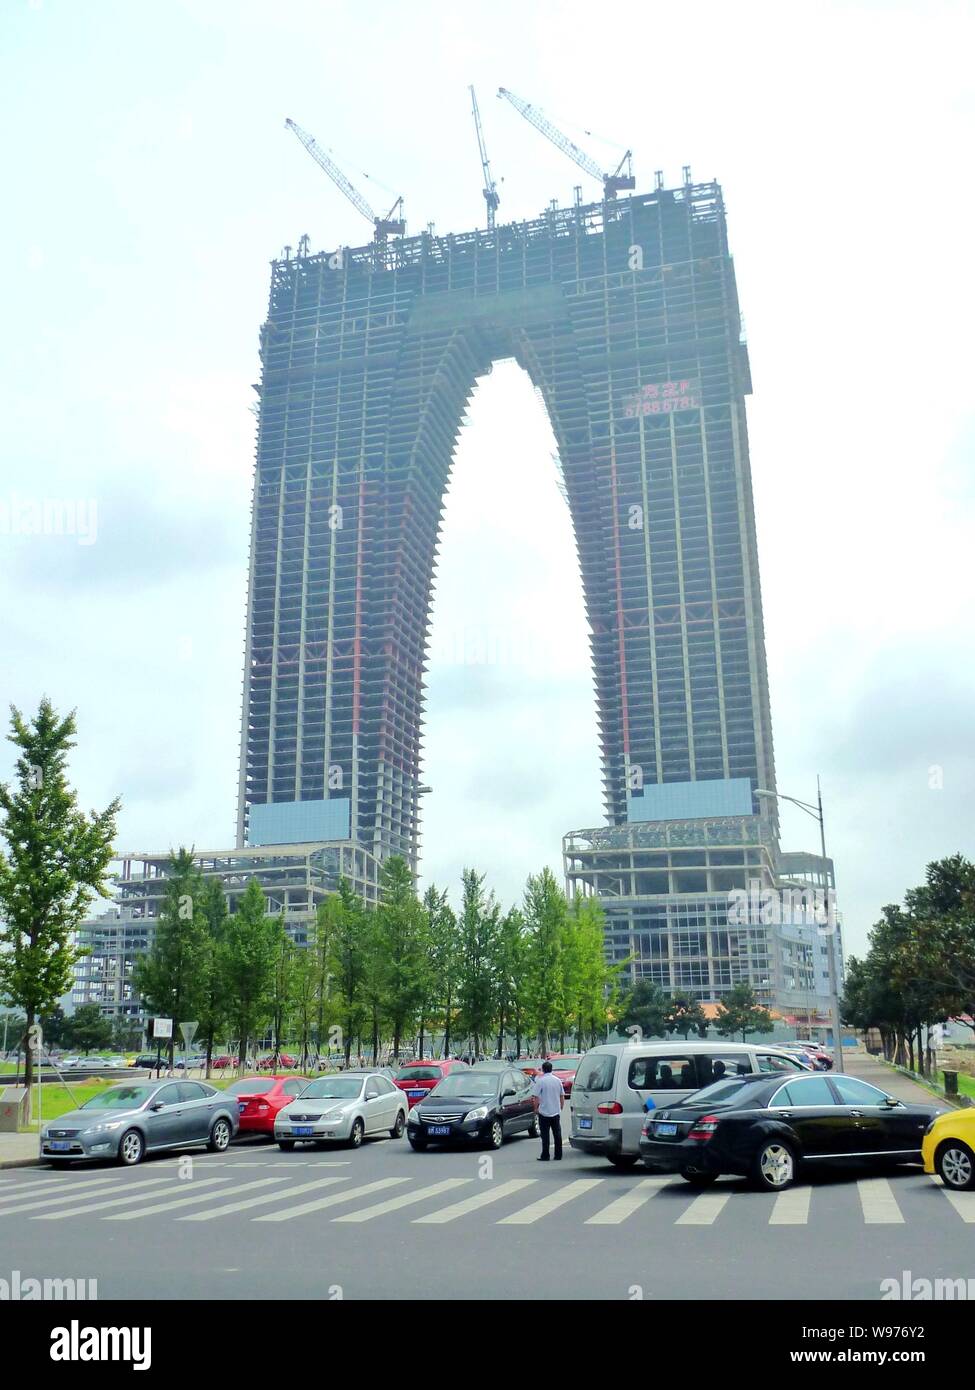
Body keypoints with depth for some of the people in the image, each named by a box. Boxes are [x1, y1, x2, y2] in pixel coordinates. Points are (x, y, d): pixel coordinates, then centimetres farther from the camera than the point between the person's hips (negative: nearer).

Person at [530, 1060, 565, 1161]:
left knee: (545, 1135, 0)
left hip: (544, 1112, -4)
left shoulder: (540, 1081, -11)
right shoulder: (558, 1080, 5)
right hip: (556, 1112, 4)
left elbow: (535, 1097, -12)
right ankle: (558, 1155, 13)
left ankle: (545, 1156, 1)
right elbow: (562, 1096, 11)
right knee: (557, 1134, 10)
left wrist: (536, 1108, 1)